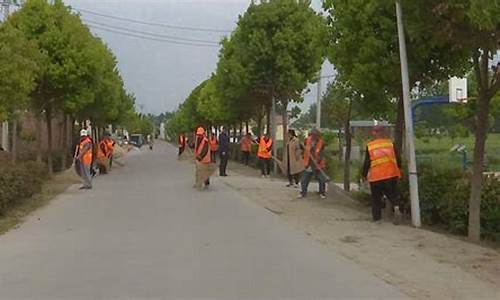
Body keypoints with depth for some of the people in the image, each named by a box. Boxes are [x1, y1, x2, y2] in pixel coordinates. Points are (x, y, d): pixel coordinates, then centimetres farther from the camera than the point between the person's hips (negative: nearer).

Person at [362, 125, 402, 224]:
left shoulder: (369, 146, -2)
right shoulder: (390, 143, 2)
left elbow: (367, 162, 0)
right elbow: (398, 159, 5)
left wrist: (364, 175, 11)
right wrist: (398, 170, 20)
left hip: (375, 176, -1)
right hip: (391, 174, 1)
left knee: (376, 197, 12)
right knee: (392, 194, 8)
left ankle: (376, 216, 15)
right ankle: (396, 208, -19)